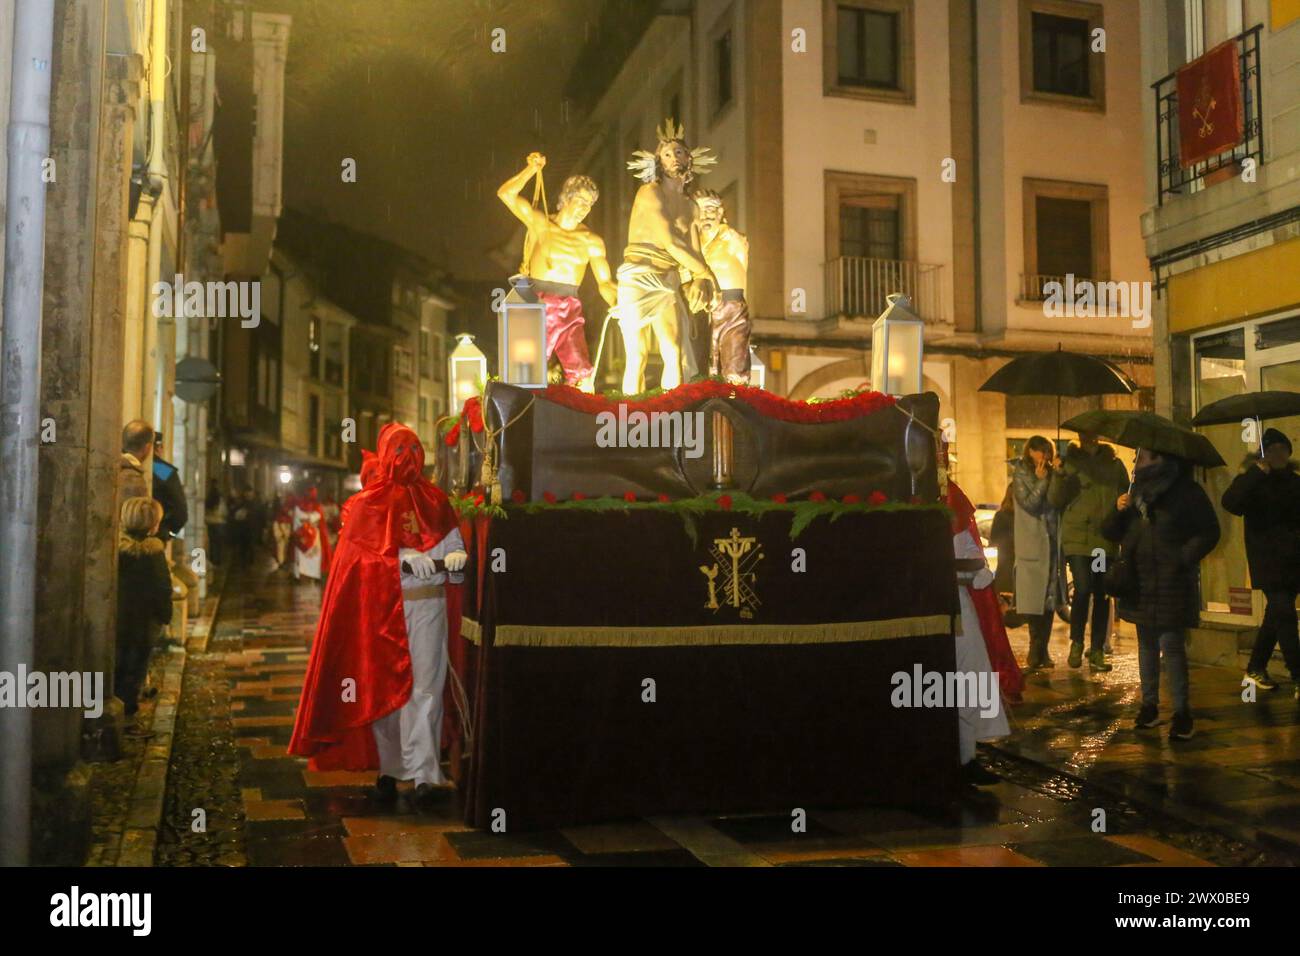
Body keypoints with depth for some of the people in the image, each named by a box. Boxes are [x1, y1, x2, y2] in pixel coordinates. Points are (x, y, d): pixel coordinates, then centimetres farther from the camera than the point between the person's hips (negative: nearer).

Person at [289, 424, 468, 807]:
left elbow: (452, 538, 7)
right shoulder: (368, 501, 6)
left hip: (429, 605, 1)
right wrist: (405, 557, -23)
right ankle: (388, 767, 16)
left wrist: (456, 554, -18)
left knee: (424, 686, -6)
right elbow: (363, 549, -6)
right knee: (385, 686, 4)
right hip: (383, 606, 0)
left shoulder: (434, 499, 11)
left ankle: (423, 772, -9)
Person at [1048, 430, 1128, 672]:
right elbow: (1055, 500, -2)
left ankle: (1097, 651, 13)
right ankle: (1076, 642, 7)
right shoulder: (1069, 462, 5)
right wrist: (1058, 474, -19)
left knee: (1102, 594, 5)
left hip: (1107, 540, 2)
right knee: (1083, 589, -13)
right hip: (1078, 538, -2)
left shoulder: (1114, 464, 11)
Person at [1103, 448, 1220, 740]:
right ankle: (1149, 705, 22)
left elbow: (1209, 533, -5)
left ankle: (1182, 712, -1)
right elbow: (1111, 532, 13)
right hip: (1140, 581, 6)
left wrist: (1183, 558, -15)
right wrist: (1118, 511, -6)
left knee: (1171, 645, -8)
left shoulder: (1187, 491, -5)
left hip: (1171, 582, -6)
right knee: (1146, 644, 12)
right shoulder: (1136, 491, 11)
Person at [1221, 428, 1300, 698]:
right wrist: (1257, 473, -28)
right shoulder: (1252, 481, -4)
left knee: (1277, 615, 11)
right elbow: (1231, 503, -25)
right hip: (1269, 562, -6)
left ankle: (1255, 669, 24)